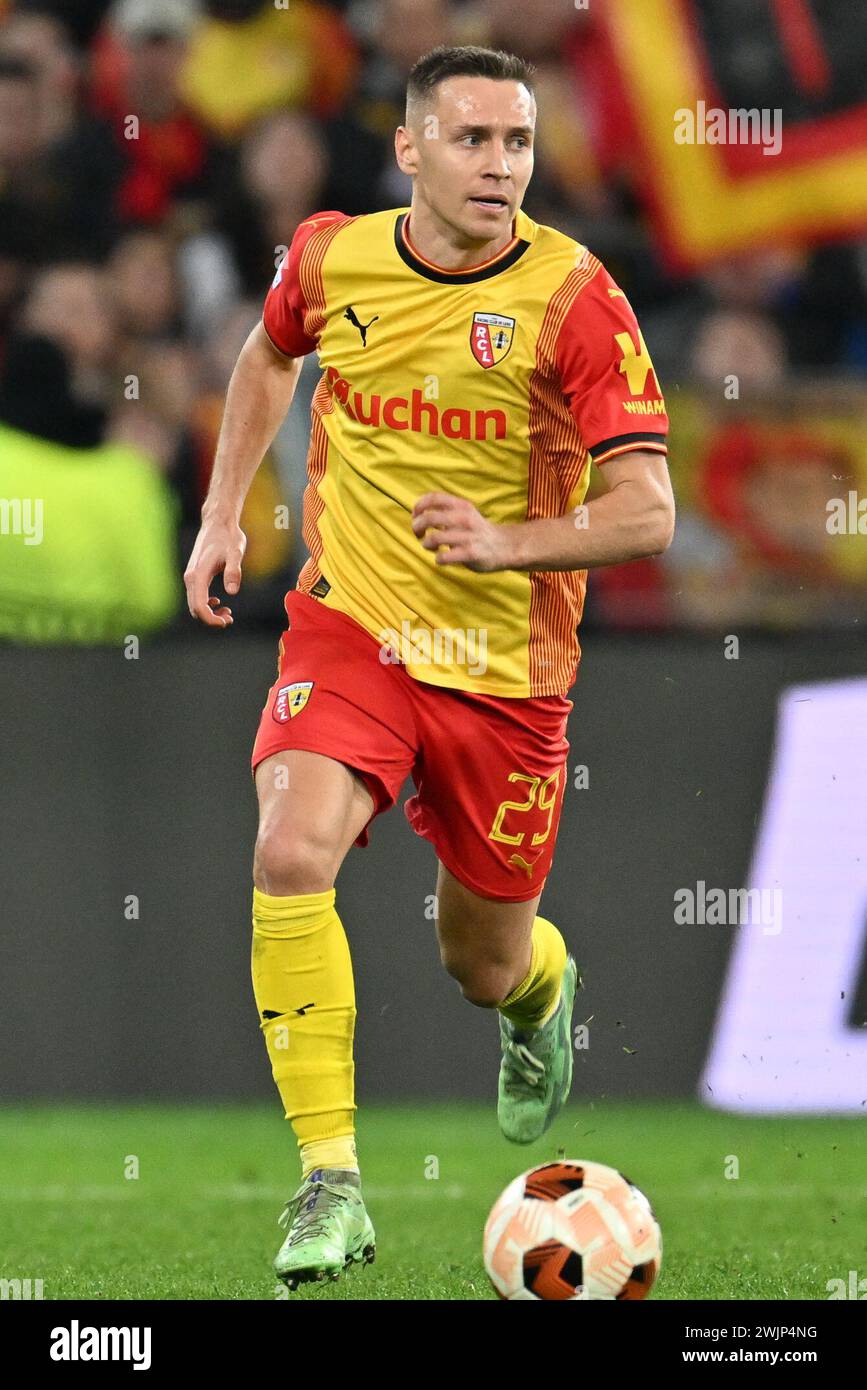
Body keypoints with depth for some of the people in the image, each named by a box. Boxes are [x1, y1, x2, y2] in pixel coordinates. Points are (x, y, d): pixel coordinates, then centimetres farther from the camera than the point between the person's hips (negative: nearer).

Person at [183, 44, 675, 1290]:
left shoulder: (574, 299, -14)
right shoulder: (331, 260, -4)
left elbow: (647, 512, -17)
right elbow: (270, 358, 22)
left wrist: (507, 542, -32)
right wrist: (223, 514, 15)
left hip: (506, 665, -1)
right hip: (348, 627, 1)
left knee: (485, 970, 12)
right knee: (291, 854, -28)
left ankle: (542, 987, 53)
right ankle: (330, 1179, -22)